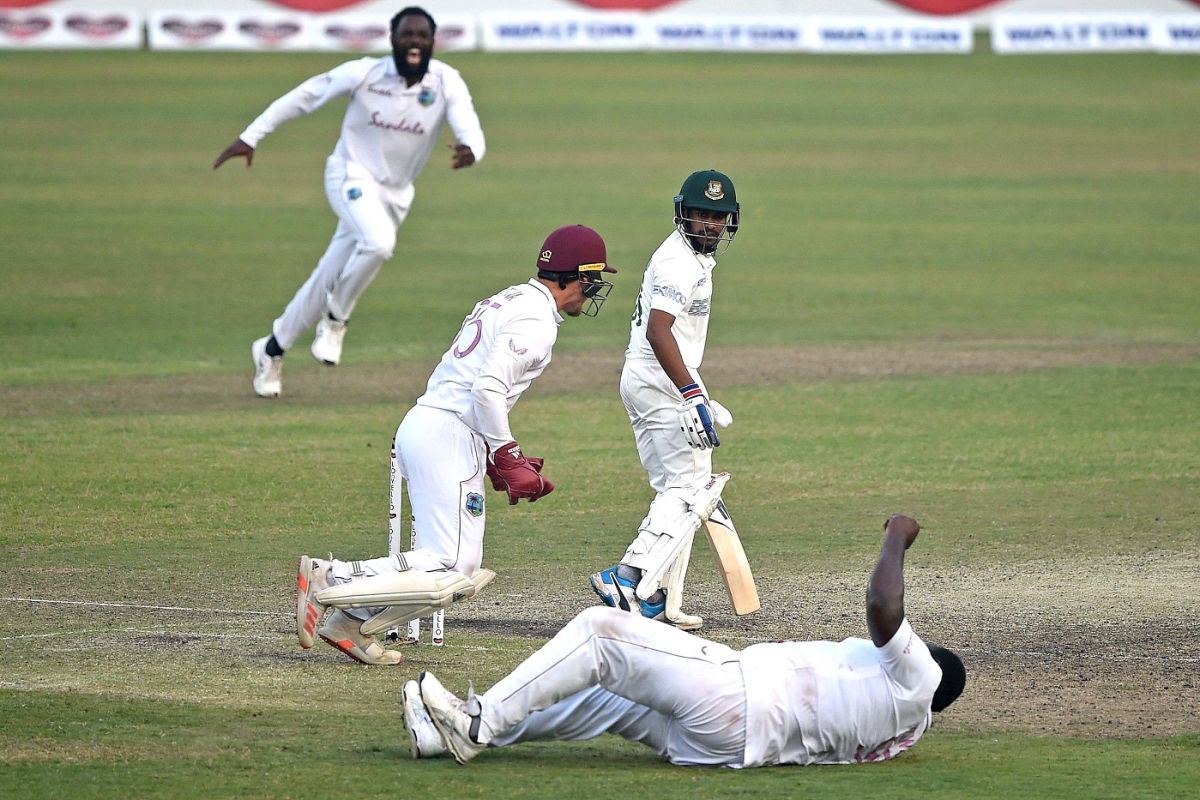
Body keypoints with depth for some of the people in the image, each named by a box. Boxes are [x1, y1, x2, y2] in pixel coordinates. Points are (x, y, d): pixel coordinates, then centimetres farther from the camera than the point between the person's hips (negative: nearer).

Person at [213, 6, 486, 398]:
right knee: (379, 242, -33)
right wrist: (250, 137, -8)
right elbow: (304, 96, -6)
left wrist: (470, 150, -50)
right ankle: (335, 319, -8)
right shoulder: (364, 73, -14)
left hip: (394, 194, 3)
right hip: (352, 175, -3)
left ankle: (272, 349, 28)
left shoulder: (447, 82, -11)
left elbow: (469, 126, -25)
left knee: (329, 280, 9)